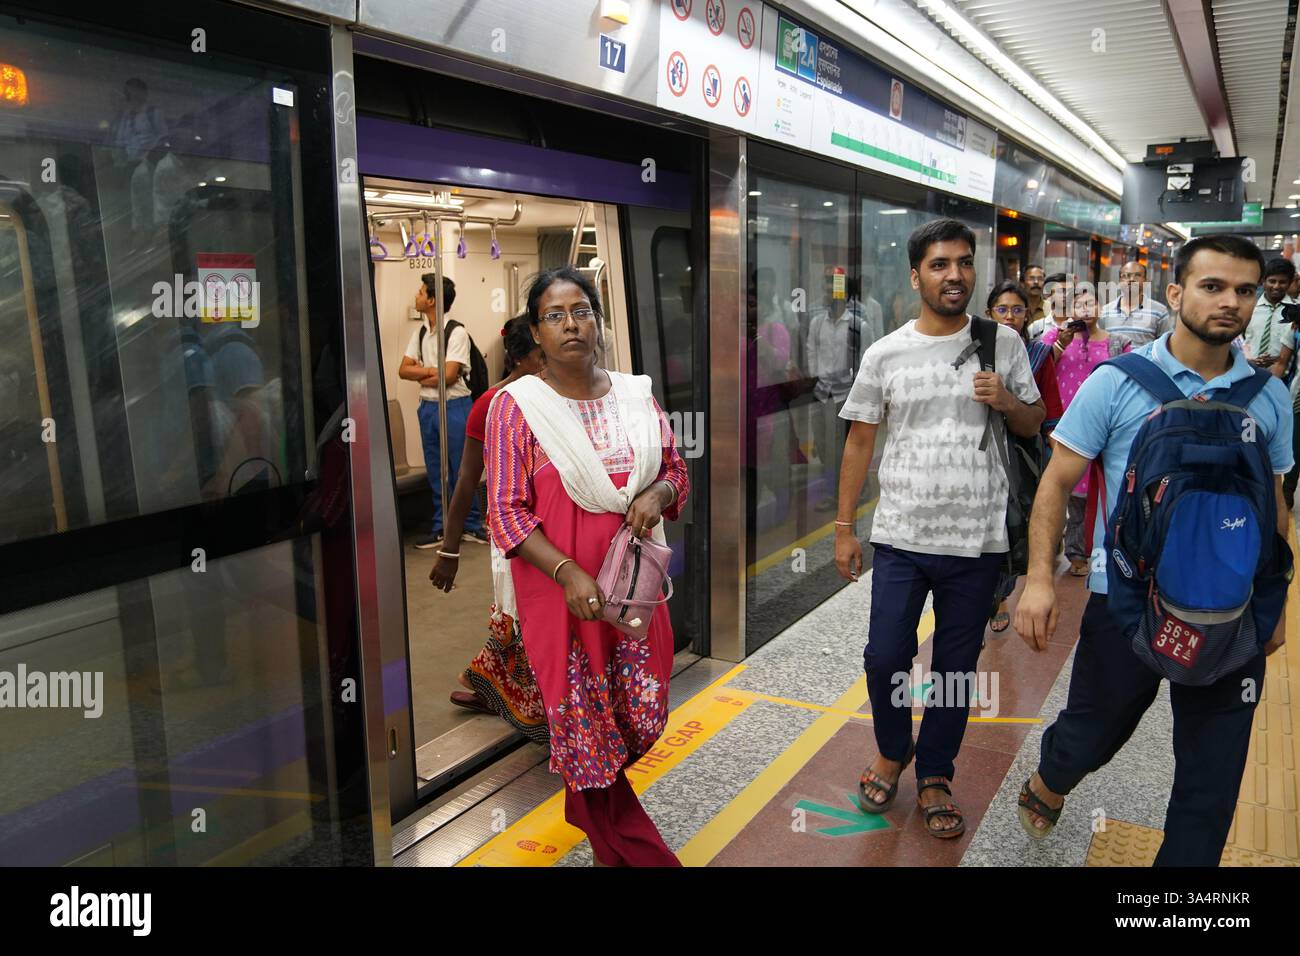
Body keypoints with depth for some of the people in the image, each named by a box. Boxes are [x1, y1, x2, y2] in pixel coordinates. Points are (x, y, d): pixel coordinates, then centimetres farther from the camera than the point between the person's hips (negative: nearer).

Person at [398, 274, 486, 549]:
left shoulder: (456, 332, -11)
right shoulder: (420, 333, 9)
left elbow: (448, 375, -18)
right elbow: (403, 370, 3)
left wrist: (421, 374, -4)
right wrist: (432, 370, -11)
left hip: (455, 406, -6)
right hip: (428, 407, 6)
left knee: (462, 469, 2)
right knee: (435, 471, 11)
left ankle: (471, 524, 15)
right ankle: (441, 527, 21)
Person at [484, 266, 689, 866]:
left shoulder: (635, 394, 6)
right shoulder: (516, 405, -8)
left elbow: (675, 472, 15)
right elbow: (506, 513, -10)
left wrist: (657, 494, -9)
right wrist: (568, 573, -21)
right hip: (561, 591, -4)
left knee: (643, 718, 11)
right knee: (584, 723, 4)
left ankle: (585, 804, 43)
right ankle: (632, 850, 28)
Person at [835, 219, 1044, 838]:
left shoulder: (1003, 343, 2)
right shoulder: (885, 354, -1)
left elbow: (1034, 425, 12)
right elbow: (860, 442, 4)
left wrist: (1007, 402, -12)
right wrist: (844, 529, 3)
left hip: (978, 541, 1)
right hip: (901, 538, 0)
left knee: (956, 666, 11)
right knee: (885, 658, 3)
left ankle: (934, 774, 32)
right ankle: (892, 751, 33)